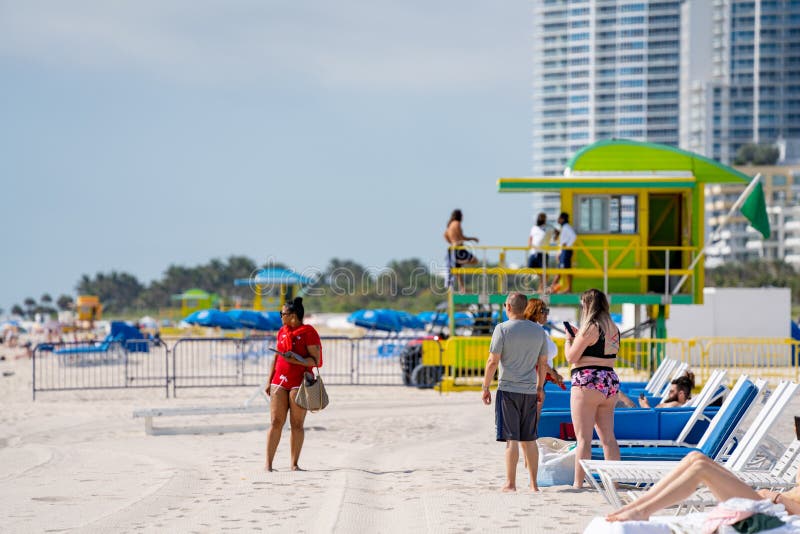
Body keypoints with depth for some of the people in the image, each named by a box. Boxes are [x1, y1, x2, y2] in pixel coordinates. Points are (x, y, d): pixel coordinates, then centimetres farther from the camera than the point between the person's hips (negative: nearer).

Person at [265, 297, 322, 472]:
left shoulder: (309, 332, -5)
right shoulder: (282, 331, 15)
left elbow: (315, 360, -9)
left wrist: (296, 360, -23)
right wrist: (269, 381, 16)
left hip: (300, 383, -5)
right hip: (279, 382, 5)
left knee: (297, 424, -2)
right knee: (275, 422, -2)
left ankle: (294, 464, 6)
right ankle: (268, 463, -2)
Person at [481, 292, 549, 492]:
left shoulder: (502, 329, -7)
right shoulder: (539, 331, 7)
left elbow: (493, 361, -9)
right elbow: (543, 363, 12)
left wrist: (485, 387, -2)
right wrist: (540, 388, 23)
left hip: (508, 389, -4)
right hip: (529, 391, 4)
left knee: (511, 439, -3)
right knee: (529, 439, 11)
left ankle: (510, 483, -2)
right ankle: (533, 484, 13)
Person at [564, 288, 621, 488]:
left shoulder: (590, 328, -12)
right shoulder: (613, 329, 11)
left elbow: (571, 357, -11)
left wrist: (569, 338, 6)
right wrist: (578, 336, 21)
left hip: (588, 382, -8)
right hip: (610, 382, 8)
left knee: (583, 438, -5)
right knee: (608, 437, 10)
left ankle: (578, 483, -6)